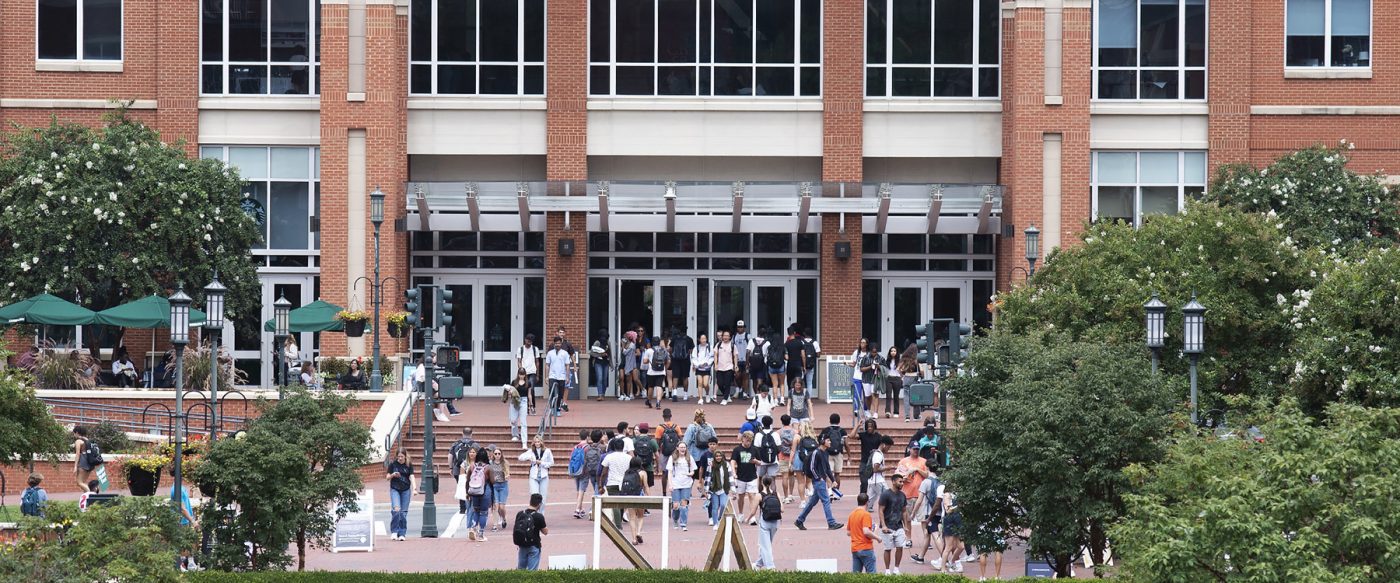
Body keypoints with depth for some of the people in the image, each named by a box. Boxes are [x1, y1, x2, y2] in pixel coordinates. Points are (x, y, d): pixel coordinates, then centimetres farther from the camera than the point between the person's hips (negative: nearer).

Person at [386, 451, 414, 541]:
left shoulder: (408, 466, 3)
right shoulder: (392, 464, 1)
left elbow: (411, 477, -2)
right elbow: (387, 477, 6)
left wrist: (414, 489, -16)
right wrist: (393, 475, -16)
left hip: (406, 490, 1)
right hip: (394, 489, -1)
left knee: (403, 512, 0)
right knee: (396, 510, -18)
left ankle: (401, 534, 7)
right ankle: (394, 532, -9)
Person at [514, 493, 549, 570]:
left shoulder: (519, 514, -3)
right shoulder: (539, 517, -16)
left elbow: (517, 528, 6)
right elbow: (545, 532, -8)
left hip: (522, 545, 4)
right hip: (533, 546, -4)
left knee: (520, 568, 16)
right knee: (532, 570, 1)